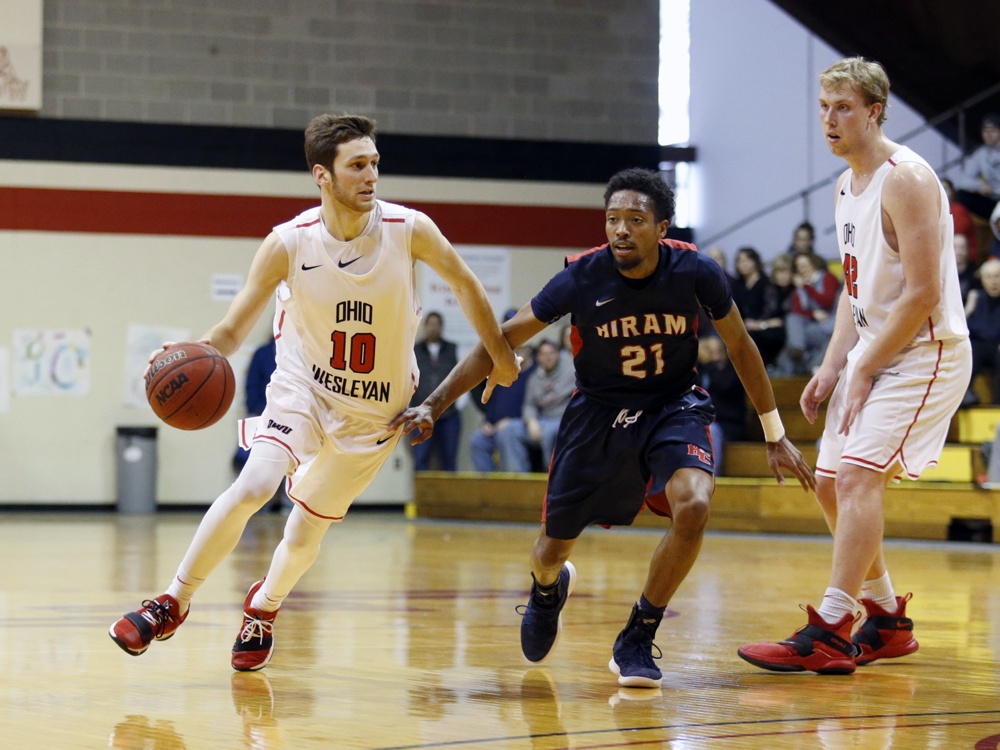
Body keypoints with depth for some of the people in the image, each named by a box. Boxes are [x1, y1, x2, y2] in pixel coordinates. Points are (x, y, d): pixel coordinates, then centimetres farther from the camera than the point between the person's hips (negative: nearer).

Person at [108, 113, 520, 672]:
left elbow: (465, 285, 0)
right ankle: (174, 602, -7)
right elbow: (234, 328, -15)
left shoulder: (409, 230, -19)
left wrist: (500, 358, 8)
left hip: (377, 409, 1)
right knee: (254, 485, -24)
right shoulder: (289, 243, -19)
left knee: (308, 527, 8)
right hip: (304, 387, -1)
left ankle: (264, 606, 41)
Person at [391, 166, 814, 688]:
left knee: (693, 507, -30)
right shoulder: (582, 277, -21)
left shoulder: (696, 272, -18)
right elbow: (501, 340, -13)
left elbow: (740, 347, -1)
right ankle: (548, 588, 50)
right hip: (599, 409, 0)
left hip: (674, 404, 0)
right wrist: (435, 404, -21)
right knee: (552, 550, 7)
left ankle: (636, 641, -9)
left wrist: (775, 436, 3)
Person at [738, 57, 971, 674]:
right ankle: (887, 621, 24)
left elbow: (923, 293, -21)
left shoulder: (905, 180, -17)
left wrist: (864, 371, -17)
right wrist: (833, 367, 8)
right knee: (832, 483, 11)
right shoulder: (850, 185, 12)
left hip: (925, 352, -10)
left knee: (859, 474, -20)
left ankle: (829, 635, -22)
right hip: (874, 352, 10)